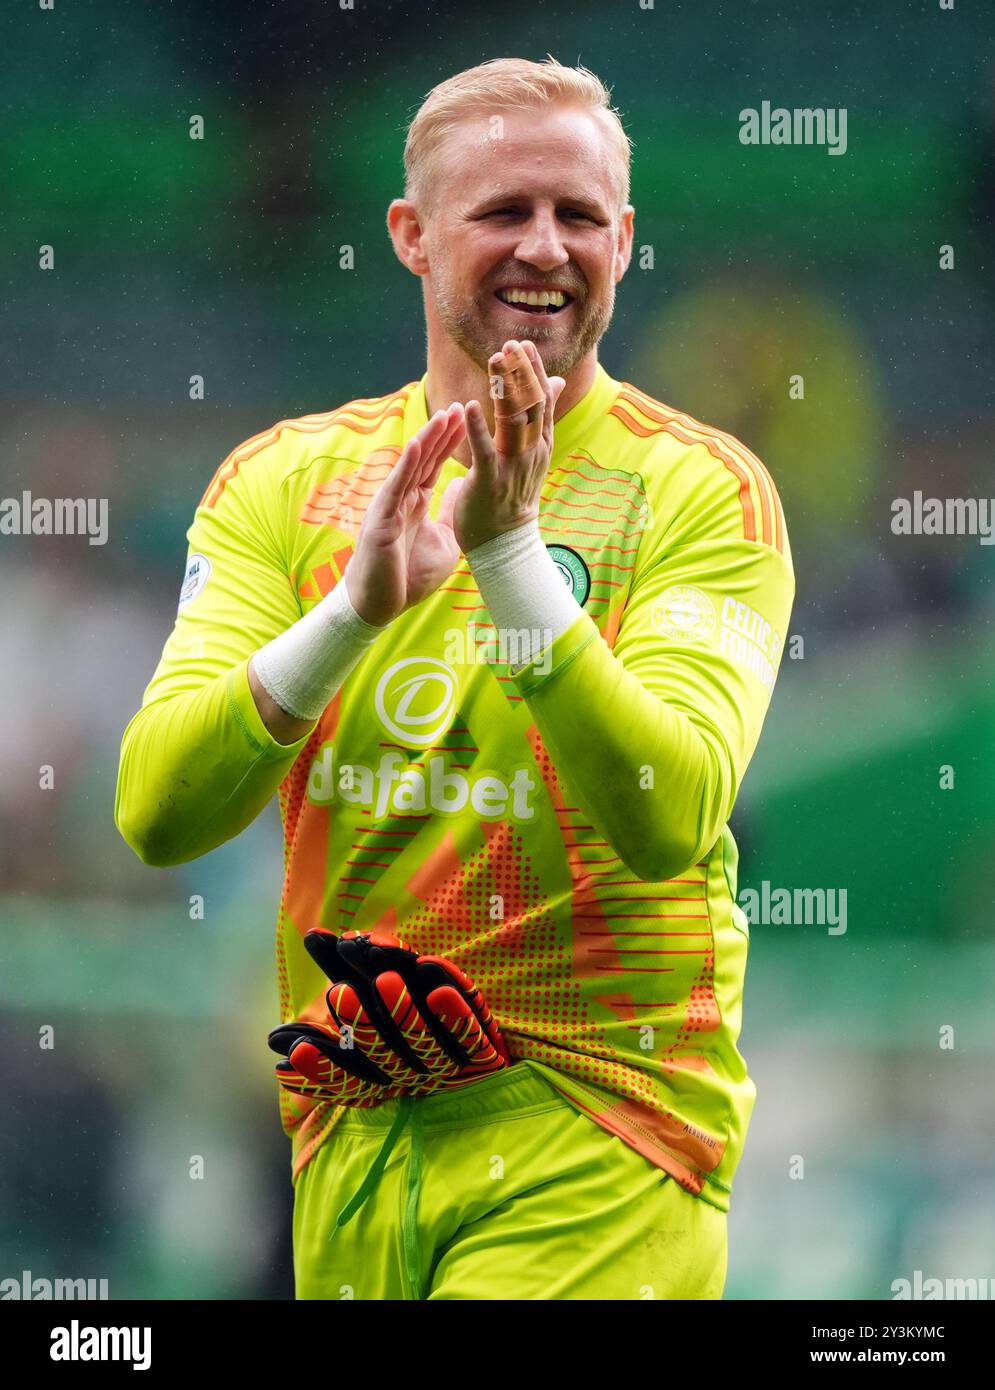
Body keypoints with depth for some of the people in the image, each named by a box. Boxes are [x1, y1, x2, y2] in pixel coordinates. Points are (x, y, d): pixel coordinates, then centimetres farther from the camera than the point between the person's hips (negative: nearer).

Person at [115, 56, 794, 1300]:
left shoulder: (704, 491, -5)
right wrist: (355, 609, -23)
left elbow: (669, 819, -19)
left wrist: (510, 555, -27)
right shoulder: (282, 479, 4)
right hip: (350, 1131, 3)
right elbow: (156, 814, -8)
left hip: (593, 1141, -3)